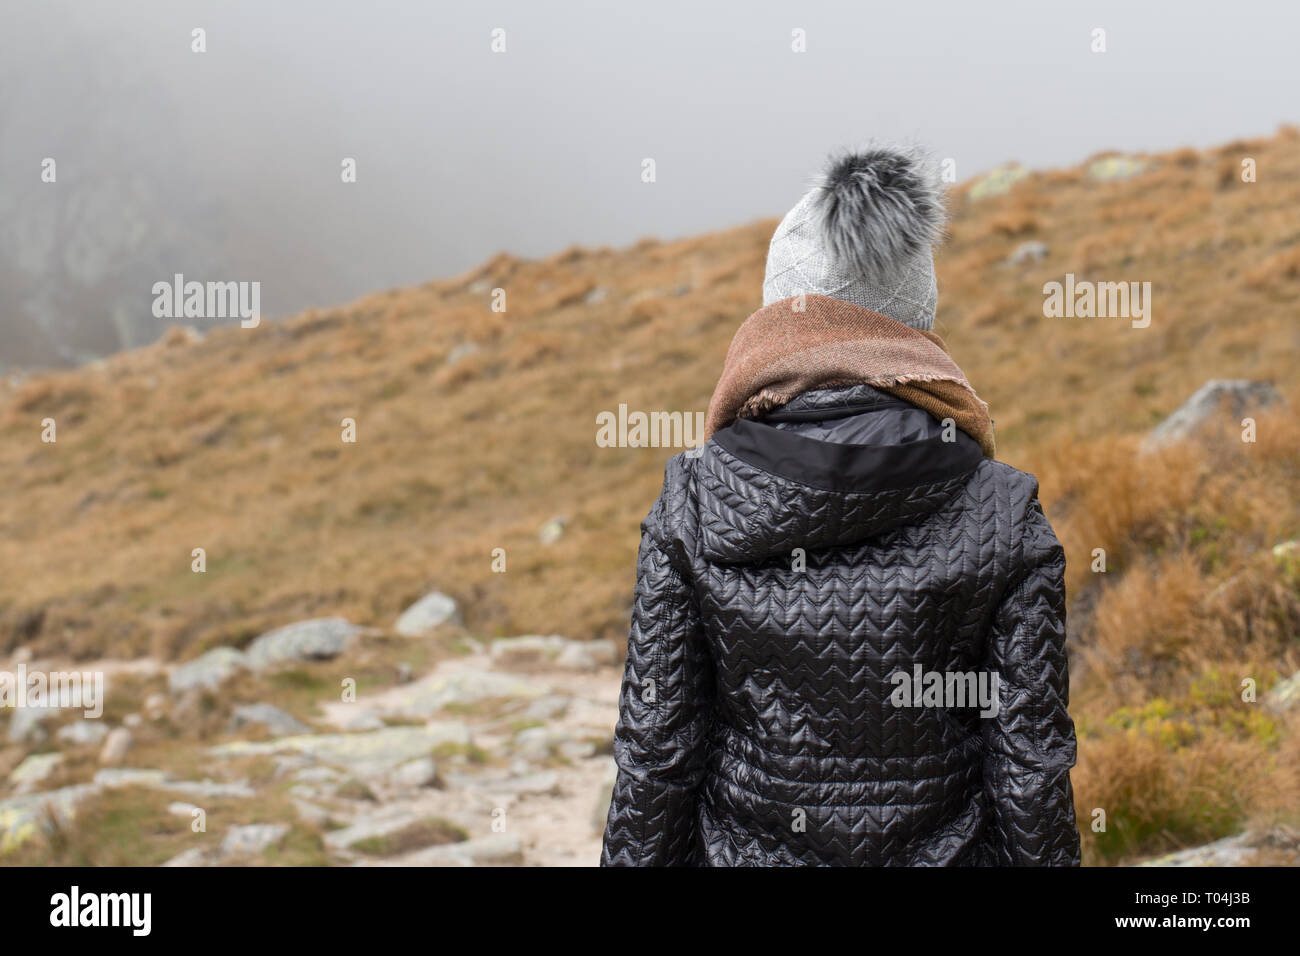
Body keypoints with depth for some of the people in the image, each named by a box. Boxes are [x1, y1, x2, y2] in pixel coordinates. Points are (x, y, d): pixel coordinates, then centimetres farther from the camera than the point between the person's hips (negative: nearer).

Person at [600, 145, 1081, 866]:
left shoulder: (689, 513, -11)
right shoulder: (1003, 517, -11)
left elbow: (653, 759, -6)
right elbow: (1033, 767, -6)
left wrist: (637, 858, 6)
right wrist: (1044, 857, 7)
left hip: (744, 855, 0)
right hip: (943, 854, 0)